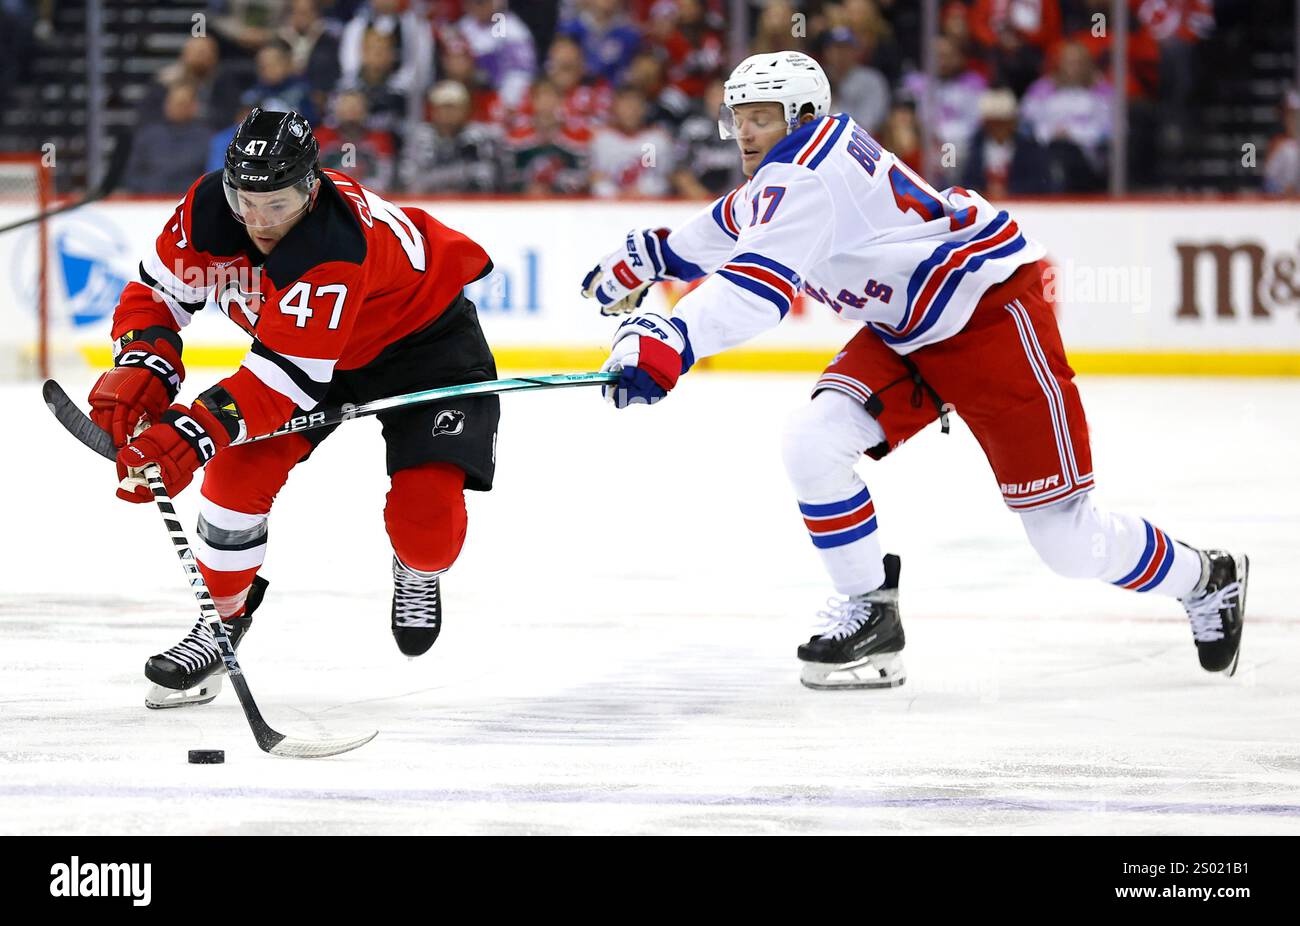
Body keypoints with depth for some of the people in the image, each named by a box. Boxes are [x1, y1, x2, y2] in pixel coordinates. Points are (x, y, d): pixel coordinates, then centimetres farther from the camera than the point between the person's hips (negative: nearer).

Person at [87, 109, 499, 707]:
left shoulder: (339, 244, -42)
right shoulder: (208, 208, -23)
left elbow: (290, 374, -44)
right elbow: (157, 292, -8)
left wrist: (191, 434, -52)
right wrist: (140, 368, -27)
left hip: (422, 338, -6)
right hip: (299, 337, 6)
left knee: (425, 512, -19)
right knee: (239, 471, -12)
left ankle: (418, 575, 18)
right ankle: (223, 613, 10)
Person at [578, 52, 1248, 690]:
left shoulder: (809, 172, -25)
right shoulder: (782, 174, 7)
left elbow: (758, 281, -39)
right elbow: (730, 225, 31)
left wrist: (670, 344, -49)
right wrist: (644, 258, 38)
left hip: (993, 314, -10)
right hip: (906, 334, 10)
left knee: (1066, 538, -6)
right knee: (812, 443, -11)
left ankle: (1205, 581, 18)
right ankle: (869, 616, 3)